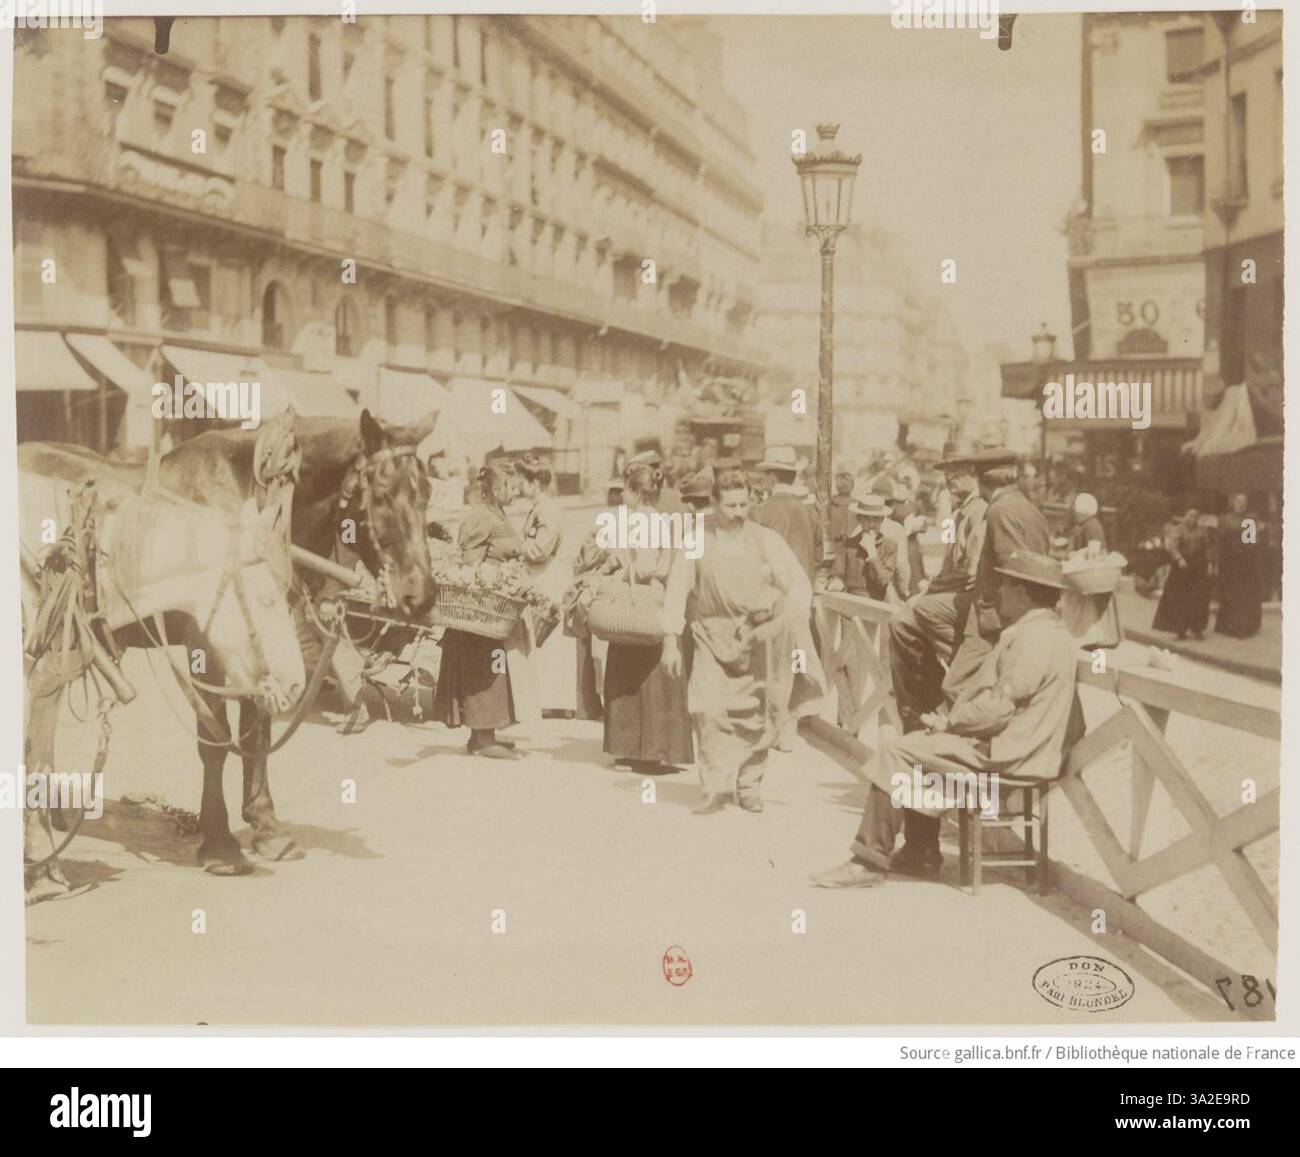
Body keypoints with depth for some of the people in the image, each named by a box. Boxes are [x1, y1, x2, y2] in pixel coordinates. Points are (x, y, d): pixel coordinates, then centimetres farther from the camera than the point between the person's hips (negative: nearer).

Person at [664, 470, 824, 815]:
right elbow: (678, 589, 4)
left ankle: (749, 784, 19)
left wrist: (789, 624, -13)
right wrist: (671, 640, -1)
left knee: (755, 715, 3)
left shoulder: (767, 540, 0)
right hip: (713, 639, 0)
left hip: (759, 641, 0)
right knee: (708, 709, -15)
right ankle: (716, 785, -6)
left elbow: (800, 584, 0)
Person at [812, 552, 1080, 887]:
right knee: (916, 746, 20)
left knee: (895, 753, -12)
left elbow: (999, 708, -24)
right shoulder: (1047, 630, 15)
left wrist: (949, 722, -10)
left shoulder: (1033, 638, -20)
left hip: (1003, 755, -11)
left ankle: (869, 861, -6)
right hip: (1008, 744, 11)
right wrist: (952, 716, 6)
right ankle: (920, 854, 19)